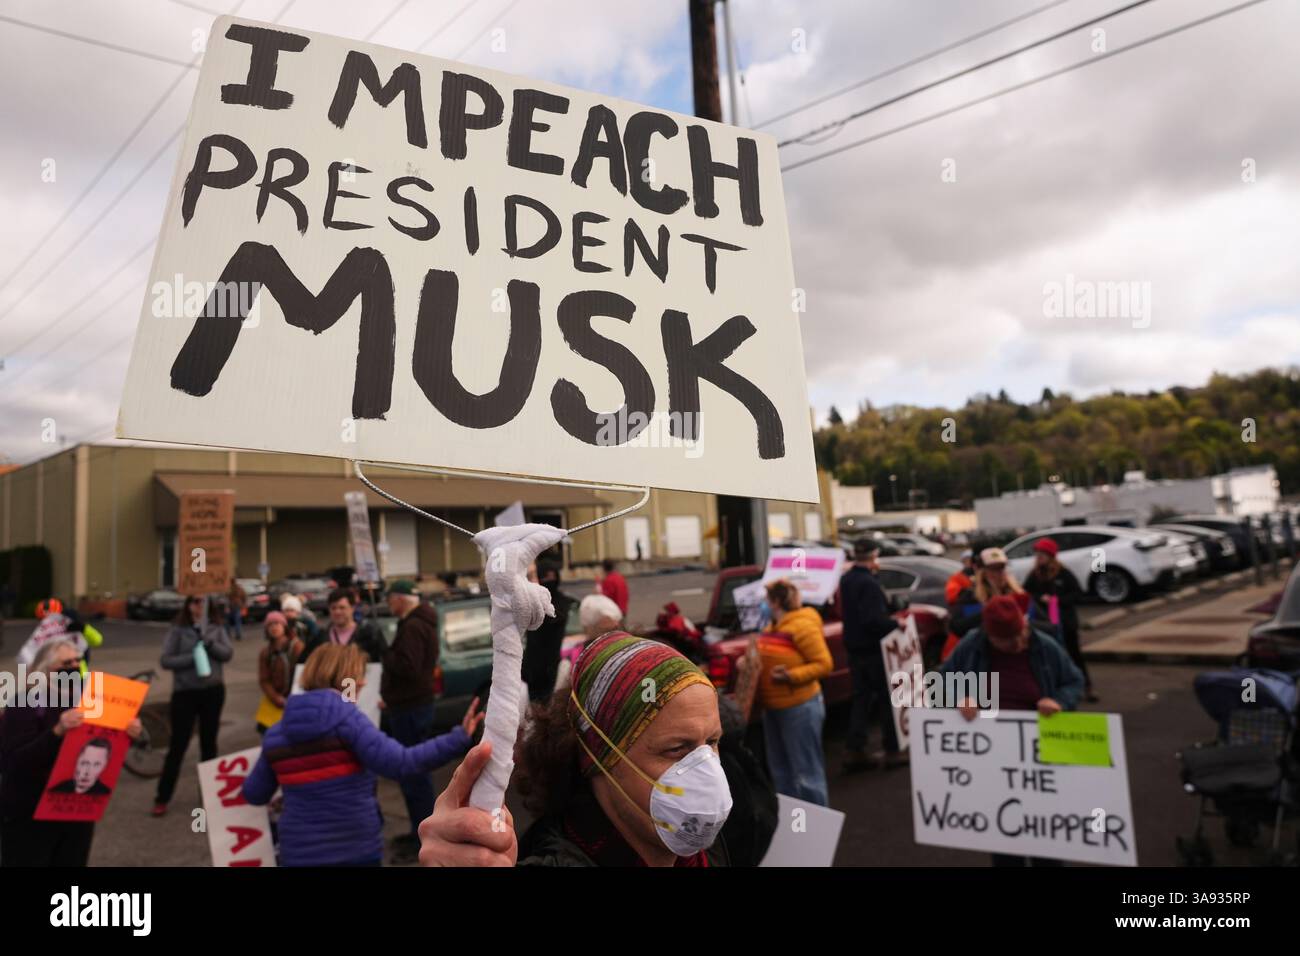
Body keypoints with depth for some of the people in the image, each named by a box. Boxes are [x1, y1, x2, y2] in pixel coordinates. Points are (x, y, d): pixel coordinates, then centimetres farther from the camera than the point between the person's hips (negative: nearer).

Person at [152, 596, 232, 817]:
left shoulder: (216, 628, 1)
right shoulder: (178, 630, -5)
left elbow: (228, 653, -5)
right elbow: (166, 660, -9)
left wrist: (209, 642, -19)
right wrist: (191, 657, -21)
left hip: (213, 691, 2)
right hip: (185, 692, -2)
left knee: (209, 743, 12)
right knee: (178, 745, 1)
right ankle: (162, 798, 11)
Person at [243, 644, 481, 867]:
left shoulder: (274, 735, 2)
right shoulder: (345, 717, -15)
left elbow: (254, 795, 11)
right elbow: (399, 763, -25)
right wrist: (459, 739, -27)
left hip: (299, 854, 4)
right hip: (356, 851, -4)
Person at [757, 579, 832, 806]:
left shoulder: (803, 626, -16)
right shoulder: (772, 627, 10)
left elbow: (824, 664, -16)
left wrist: (792, 676, -25)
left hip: (800, 707, -9)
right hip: (773, 707, 9)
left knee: (806, 771, -1)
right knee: (780, 771, 18)